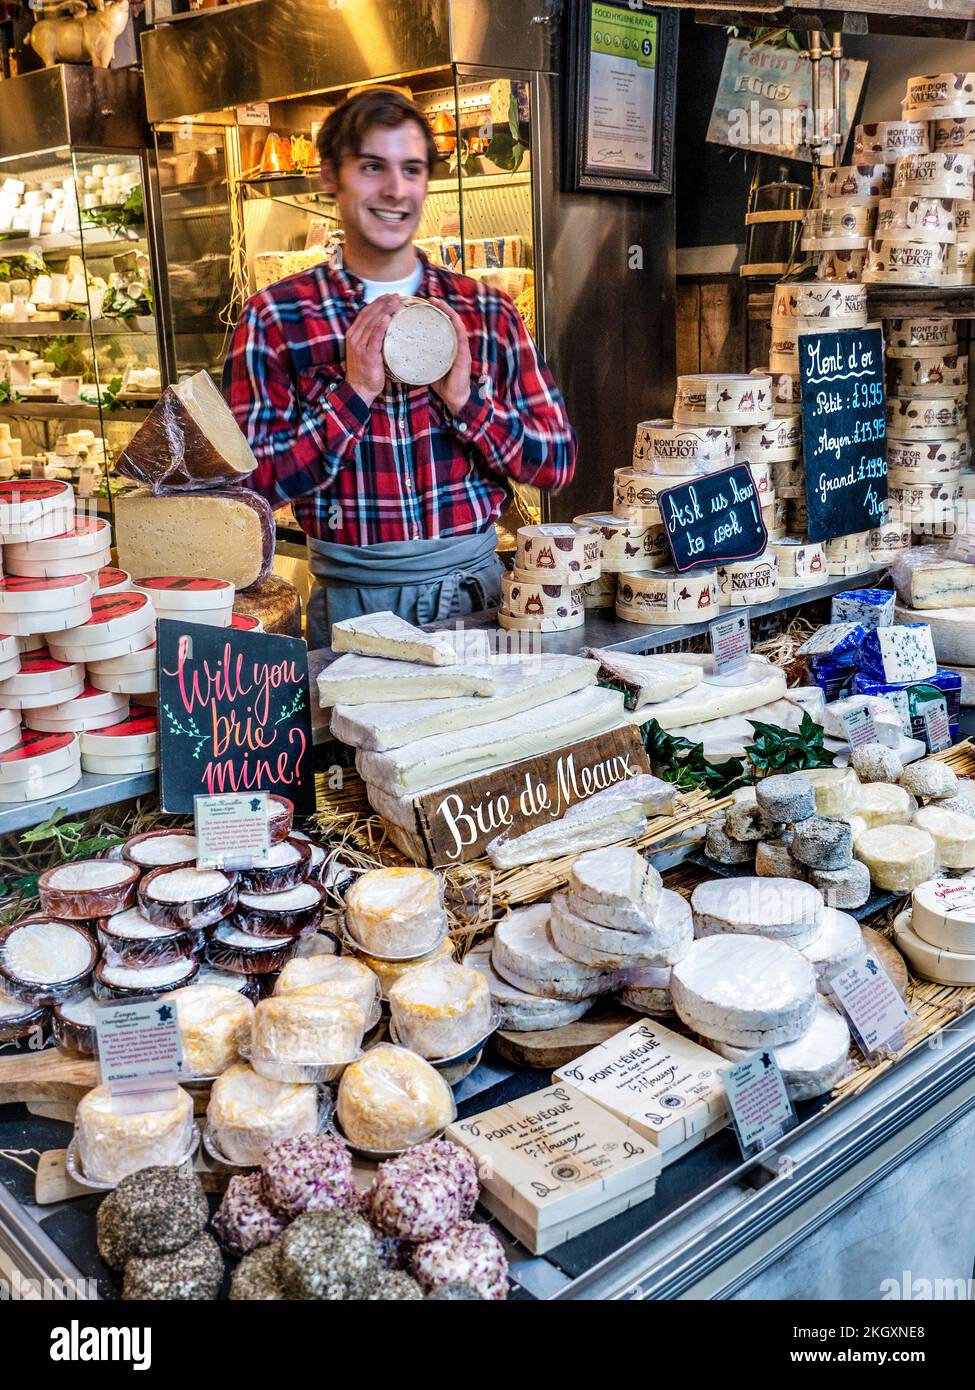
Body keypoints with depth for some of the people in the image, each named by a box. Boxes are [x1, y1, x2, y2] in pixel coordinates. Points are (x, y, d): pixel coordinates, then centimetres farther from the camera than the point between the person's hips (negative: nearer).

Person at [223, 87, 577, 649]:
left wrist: (464, 398, -10)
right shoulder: (274, 317, 0)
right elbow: (254, 484, -7)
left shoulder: (488, 310, 7)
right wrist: (355, 392, -15)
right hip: (354, 599, -2)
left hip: (477, 585, 2)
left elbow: (559, 462, 5)